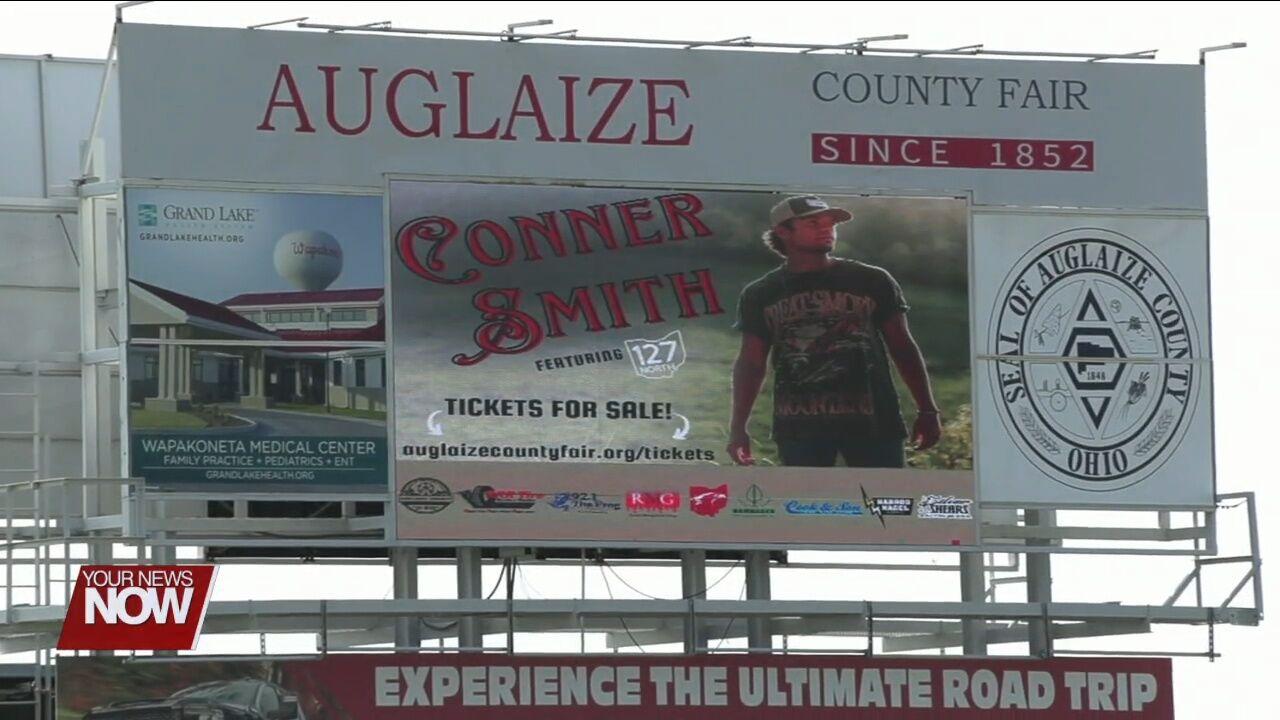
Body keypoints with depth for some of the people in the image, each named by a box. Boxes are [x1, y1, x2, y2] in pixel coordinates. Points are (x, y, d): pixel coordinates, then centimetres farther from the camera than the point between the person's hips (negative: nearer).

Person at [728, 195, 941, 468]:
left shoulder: (872, 282, 8)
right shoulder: (760, 295, 10)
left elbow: (903, 348, 10)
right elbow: (751, 364, 13)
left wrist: (927, 410, 5)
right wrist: (738, 427, 6)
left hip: (872, 422, -1)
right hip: (799, 426, 1)